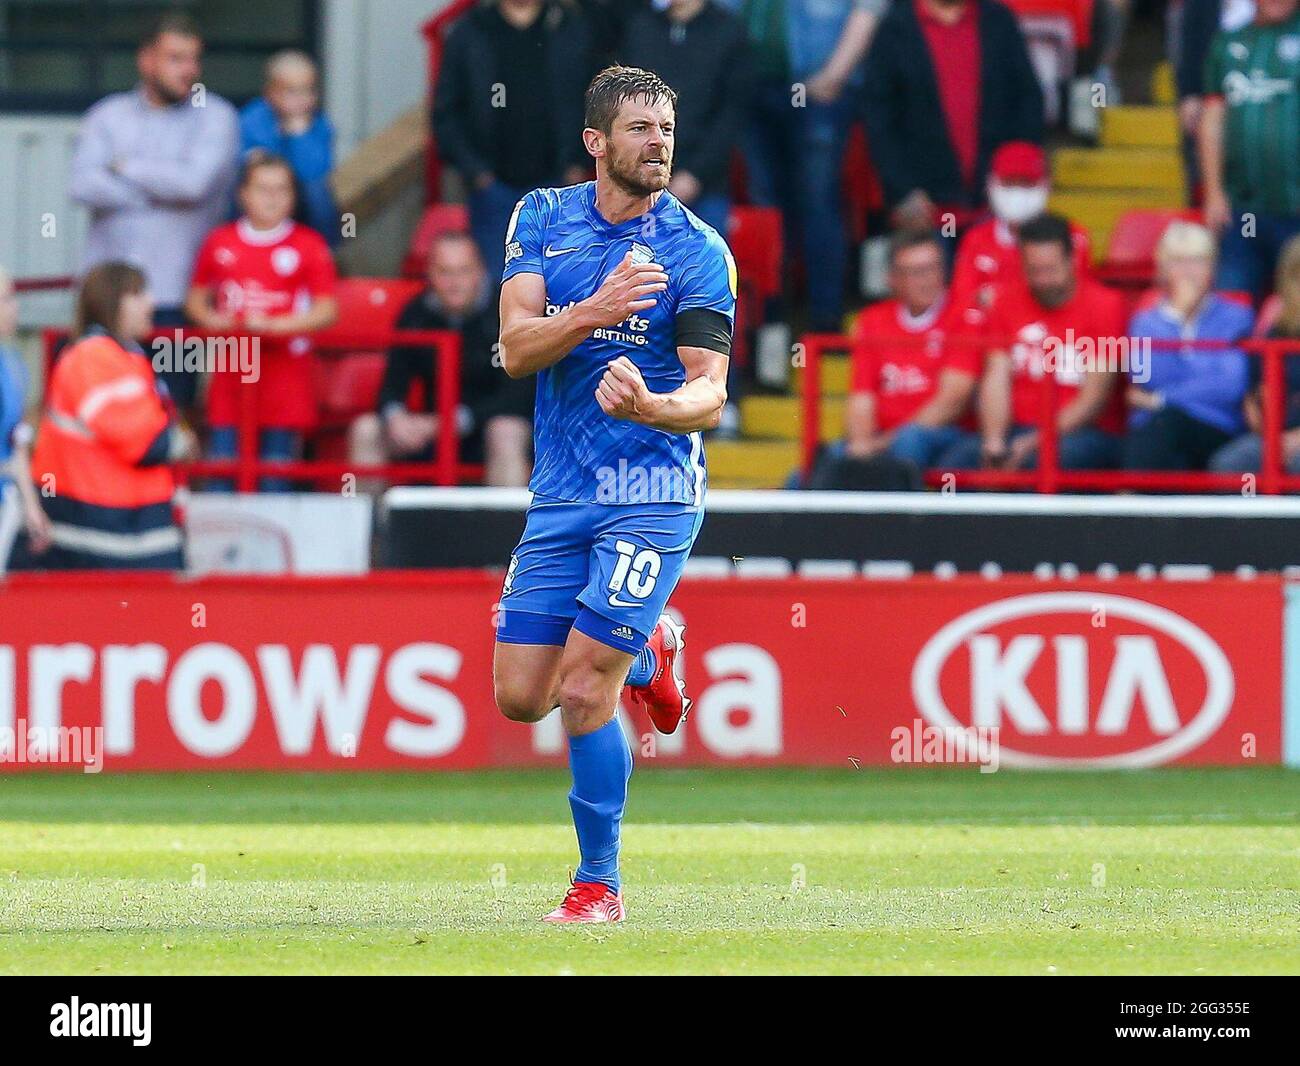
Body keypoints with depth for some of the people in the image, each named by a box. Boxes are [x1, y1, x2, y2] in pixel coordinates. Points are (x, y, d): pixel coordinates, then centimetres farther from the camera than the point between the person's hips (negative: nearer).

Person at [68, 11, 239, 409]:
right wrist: (160, 195, -7)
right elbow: (84, 186, -4)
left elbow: (196, 180, -12)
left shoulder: (215, 117, 5)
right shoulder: (107, 116, 12)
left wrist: (125, 166, -1)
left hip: (176, 292, -2)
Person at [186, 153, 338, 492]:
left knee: (276, 478, 1)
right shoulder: (220, 242, 7)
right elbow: (196, 299, 17)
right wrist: (211, 319, -6)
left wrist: (273, 325, -16)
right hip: (231, 372, 2)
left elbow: (327, 311, -5)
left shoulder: (308, 245, -1)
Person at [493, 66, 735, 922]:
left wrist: (652, 407, -32)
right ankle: (648, 652, 36)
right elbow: (517, 349, -7)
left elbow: (710, 394, -10)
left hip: (652, 497, -4)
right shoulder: (543, 218, 4)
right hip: (561, 497, 4)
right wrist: (595, 311, -25)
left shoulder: (698, 251, -7)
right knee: (520, 697, 5)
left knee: (583, 692, -12)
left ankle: (600, 884, 5)